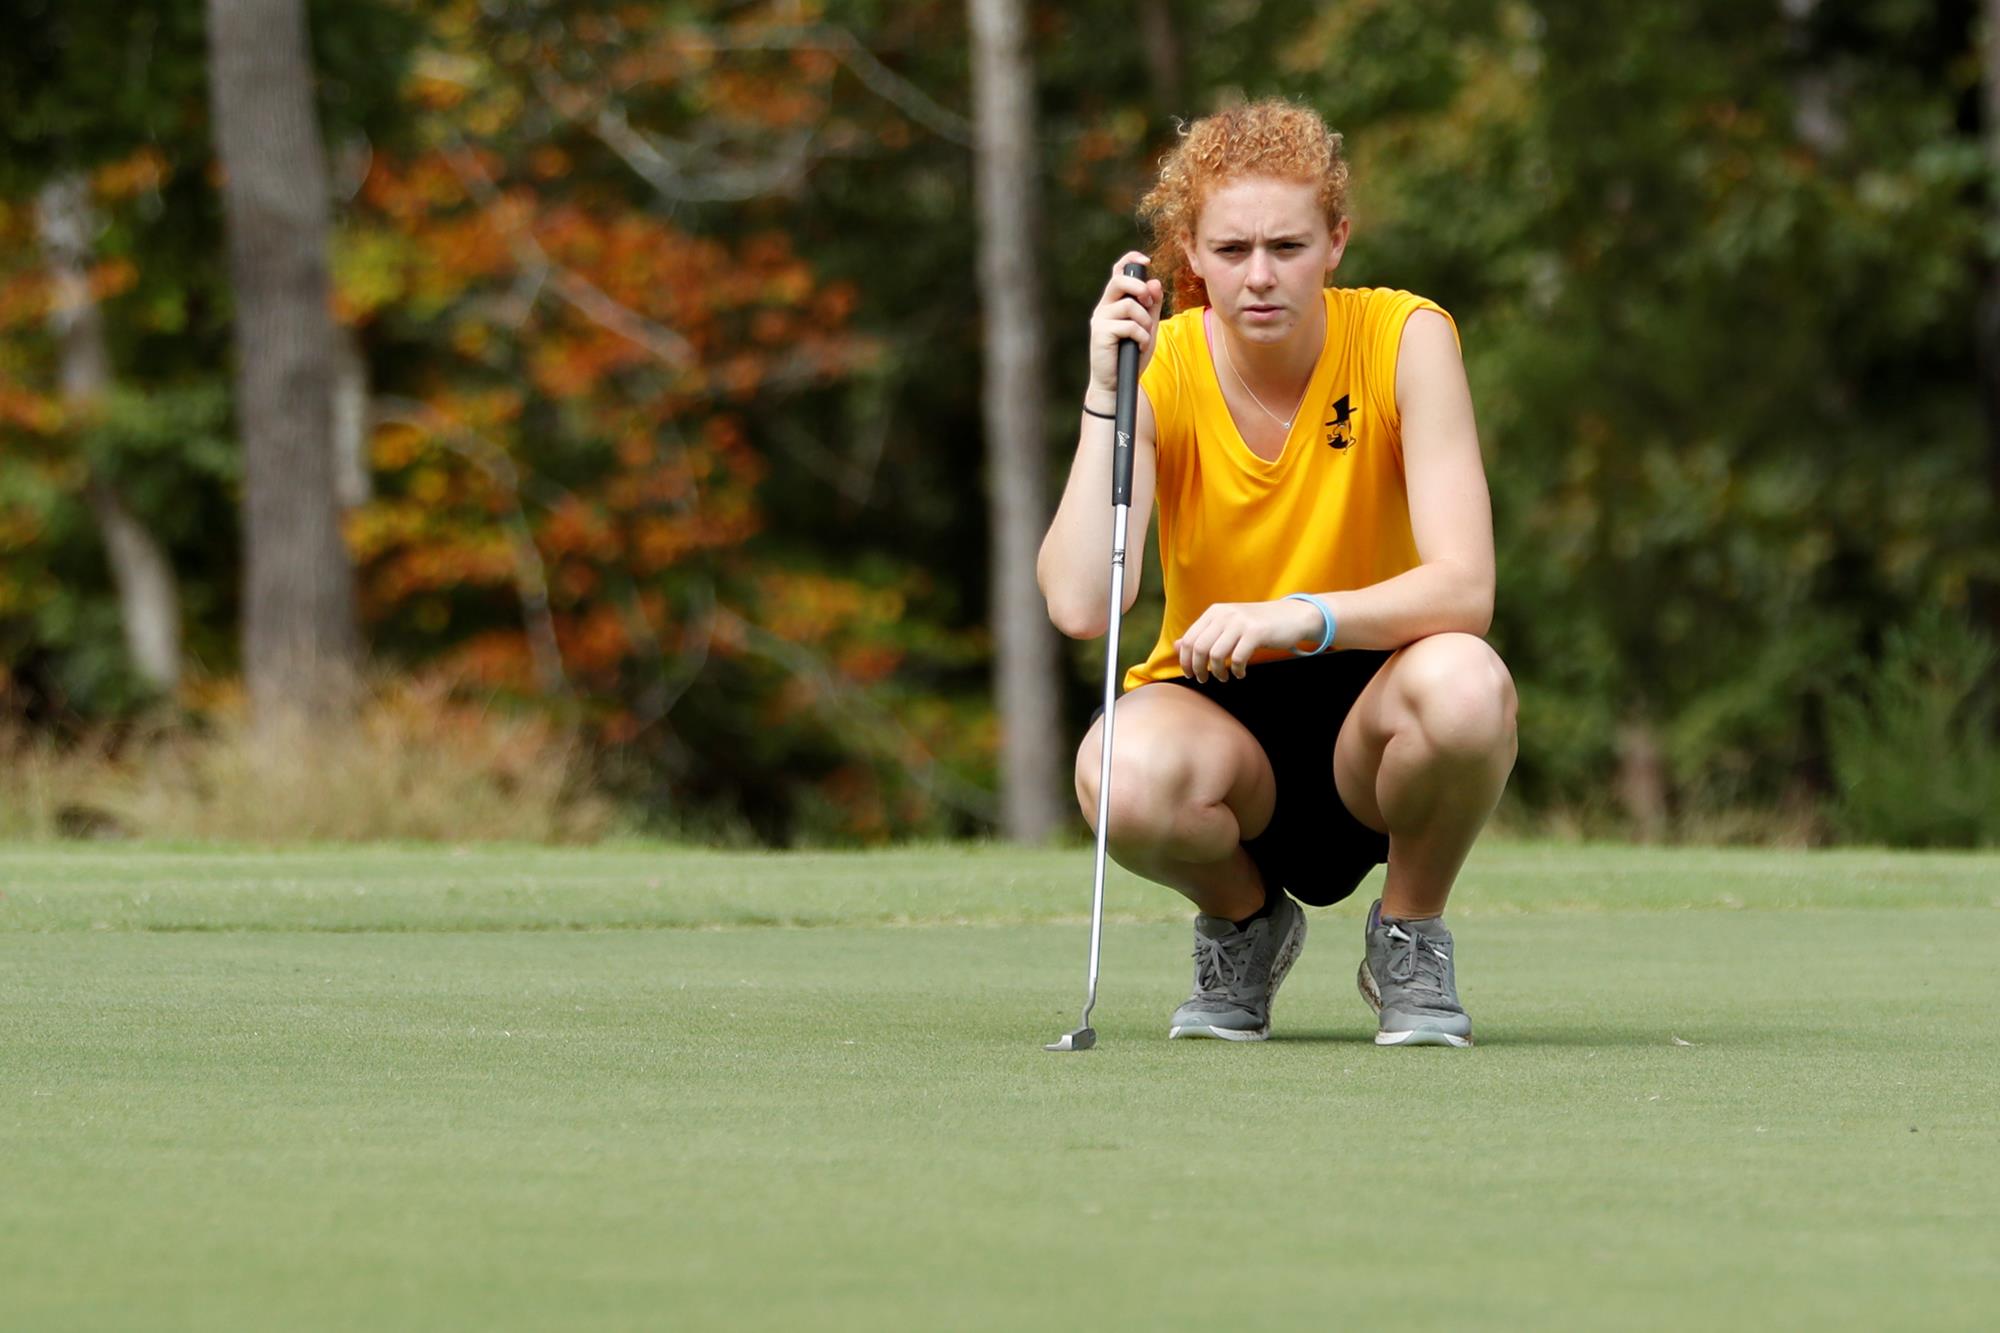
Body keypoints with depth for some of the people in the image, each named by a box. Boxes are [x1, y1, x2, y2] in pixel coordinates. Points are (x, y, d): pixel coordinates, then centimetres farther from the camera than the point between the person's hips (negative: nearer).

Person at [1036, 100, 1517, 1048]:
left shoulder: (1405, 339, -13)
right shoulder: (1160, 371, -10)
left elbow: (1464, 587, -22)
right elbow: (1079, 604, -23)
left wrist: (1297, 618, -38)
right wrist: (1105, 394, -26)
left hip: (1366, 716, 0)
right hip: (1216, 712, 0)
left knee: (1465, 684, -36)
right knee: (1125, 778, -36)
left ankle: (1409, 935, -4)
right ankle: (1243, 921, 2)